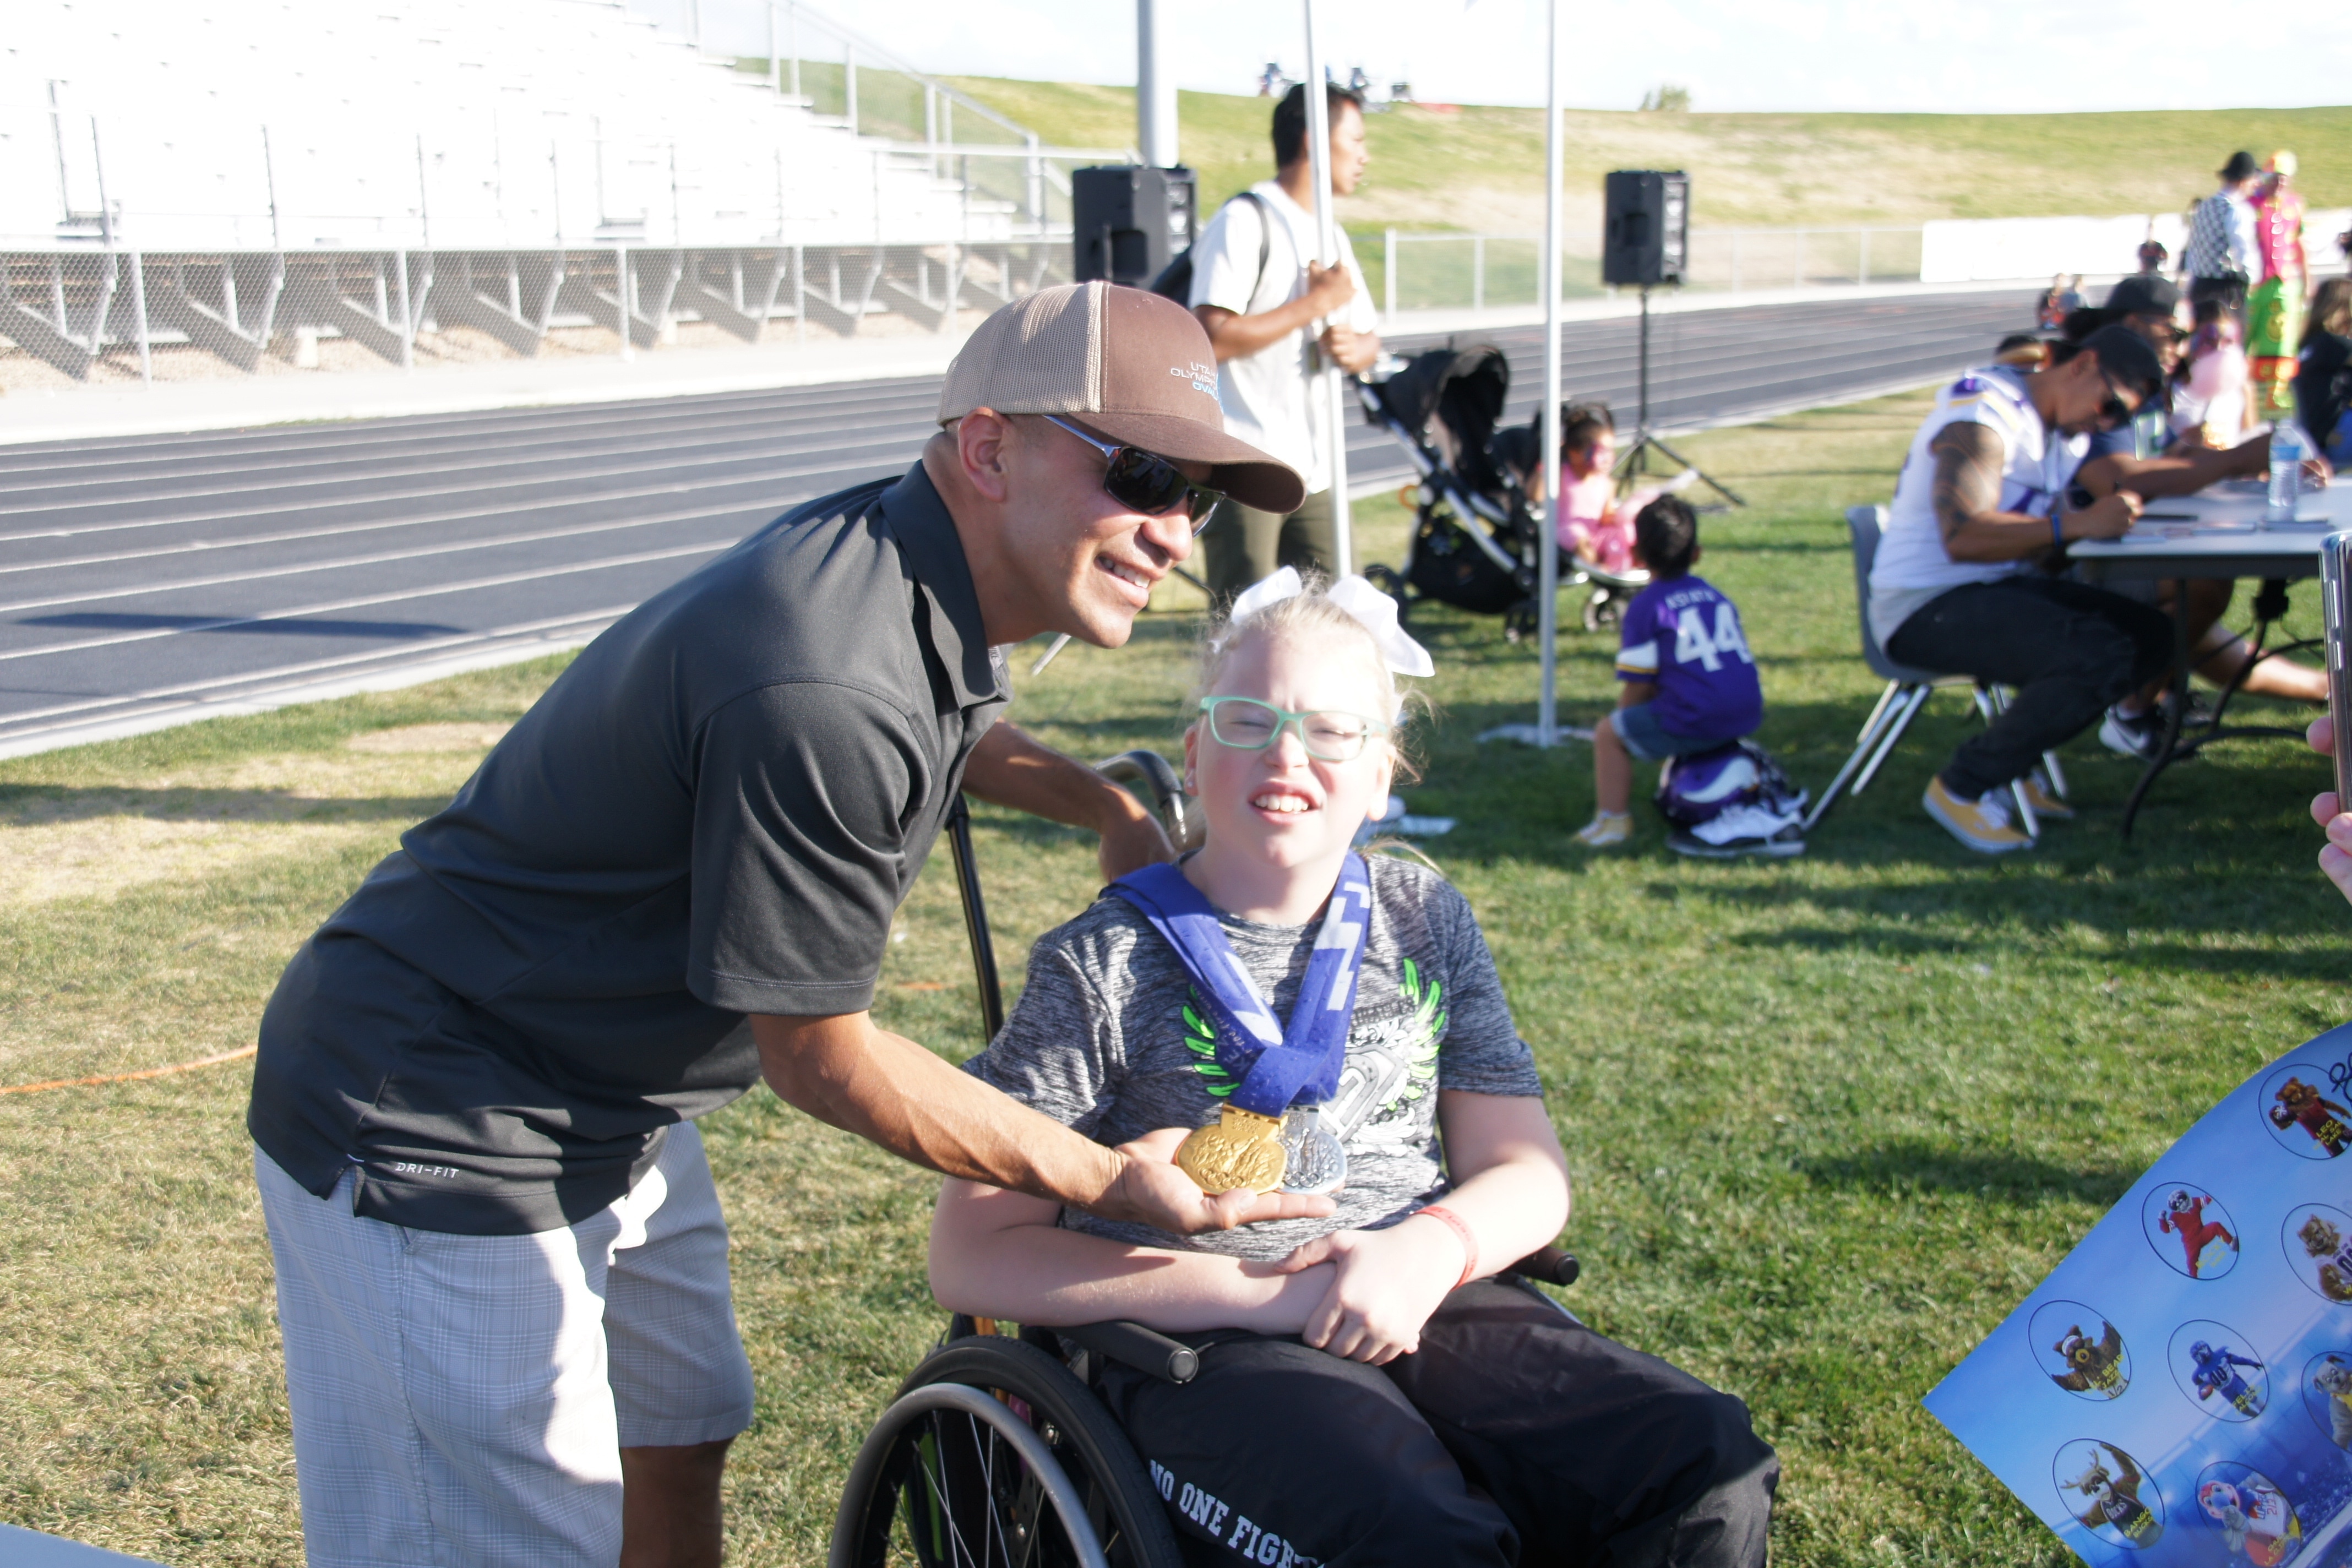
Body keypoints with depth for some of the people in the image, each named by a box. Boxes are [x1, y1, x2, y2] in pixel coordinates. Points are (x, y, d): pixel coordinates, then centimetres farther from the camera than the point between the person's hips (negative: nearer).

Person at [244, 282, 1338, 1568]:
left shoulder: (911, 573, -1)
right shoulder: (820, 692, -33)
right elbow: (816, 1055, -22)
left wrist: (1107, 808, 15)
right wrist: (1111, 1181, -17)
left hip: (615, 1103, 10)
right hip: (435, 1136, -10)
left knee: (675, 1446, 22)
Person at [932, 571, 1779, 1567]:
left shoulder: (1424, 918, 12)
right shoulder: (1106, 964, -1)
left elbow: (1529, 1174, 11)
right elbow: (970, 1259, -6)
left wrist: (1430, 1246, -14)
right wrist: (1261, 1290, -15)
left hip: (1424, 1305, 5)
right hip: (1201, 1345, -4)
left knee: (1709, 1468, -18)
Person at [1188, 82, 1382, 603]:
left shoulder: (1332, 236, 18)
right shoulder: (1244, 222, -9)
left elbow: (1369, 338, 24)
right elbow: (1213, 338, -20)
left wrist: (1353, 348, -2)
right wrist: (1317, 302, -13)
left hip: (1312, 468, 8)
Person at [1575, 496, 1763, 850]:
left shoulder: (1646, 606, -2)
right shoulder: (1716, 595, 17)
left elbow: (1638, 688, -4)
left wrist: (1626, 714, 18)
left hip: (1696, 722, -7)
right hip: (1748, 716, 7)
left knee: (1609, 734, 10)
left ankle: (1613, 819, 7)